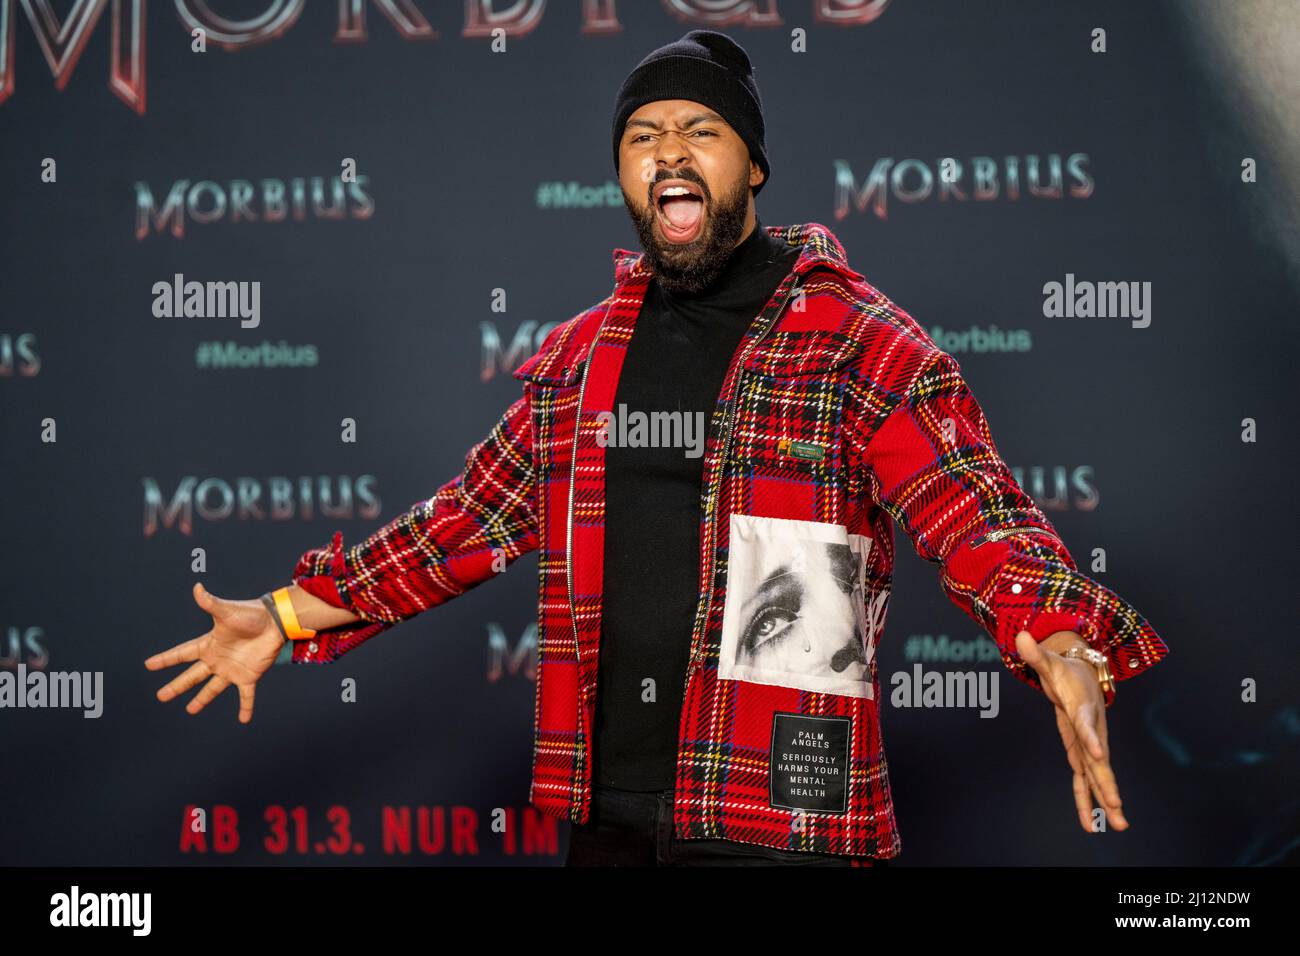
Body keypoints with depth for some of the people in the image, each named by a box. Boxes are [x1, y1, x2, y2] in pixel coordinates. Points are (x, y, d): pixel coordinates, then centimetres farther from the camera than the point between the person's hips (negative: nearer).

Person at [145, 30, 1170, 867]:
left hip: (780, 819, -5)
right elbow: (473, 517, 19)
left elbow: (977, 517, -13)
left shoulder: (859, 343, -4)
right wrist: (288, 616, 15)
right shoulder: (580, 355, 13)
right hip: (606, 808, 5)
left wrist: (1063, 654, -33)